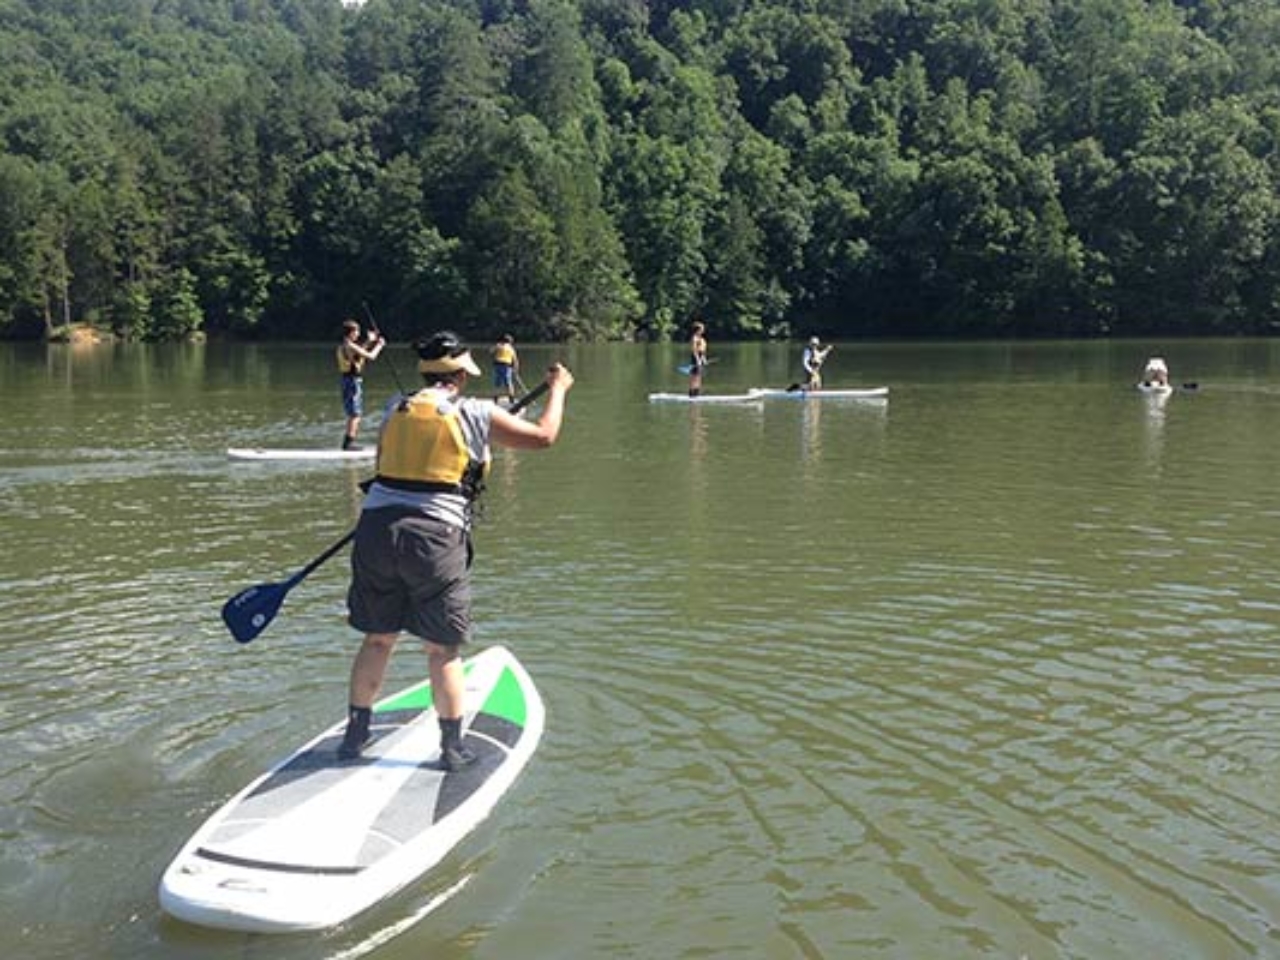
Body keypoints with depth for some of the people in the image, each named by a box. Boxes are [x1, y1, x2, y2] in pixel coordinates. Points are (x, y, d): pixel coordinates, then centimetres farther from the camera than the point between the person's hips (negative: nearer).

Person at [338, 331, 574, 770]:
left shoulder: (395, 409, 11)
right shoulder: (475, 413, -1)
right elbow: (543, 436, 7)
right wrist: (557, 389, 22)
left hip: (377, 526, 4)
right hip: (436, 538, -4)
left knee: (378, 638, 18)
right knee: (442, 649, 7)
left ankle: (355, 734, 26)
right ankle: (452, 746, 15)